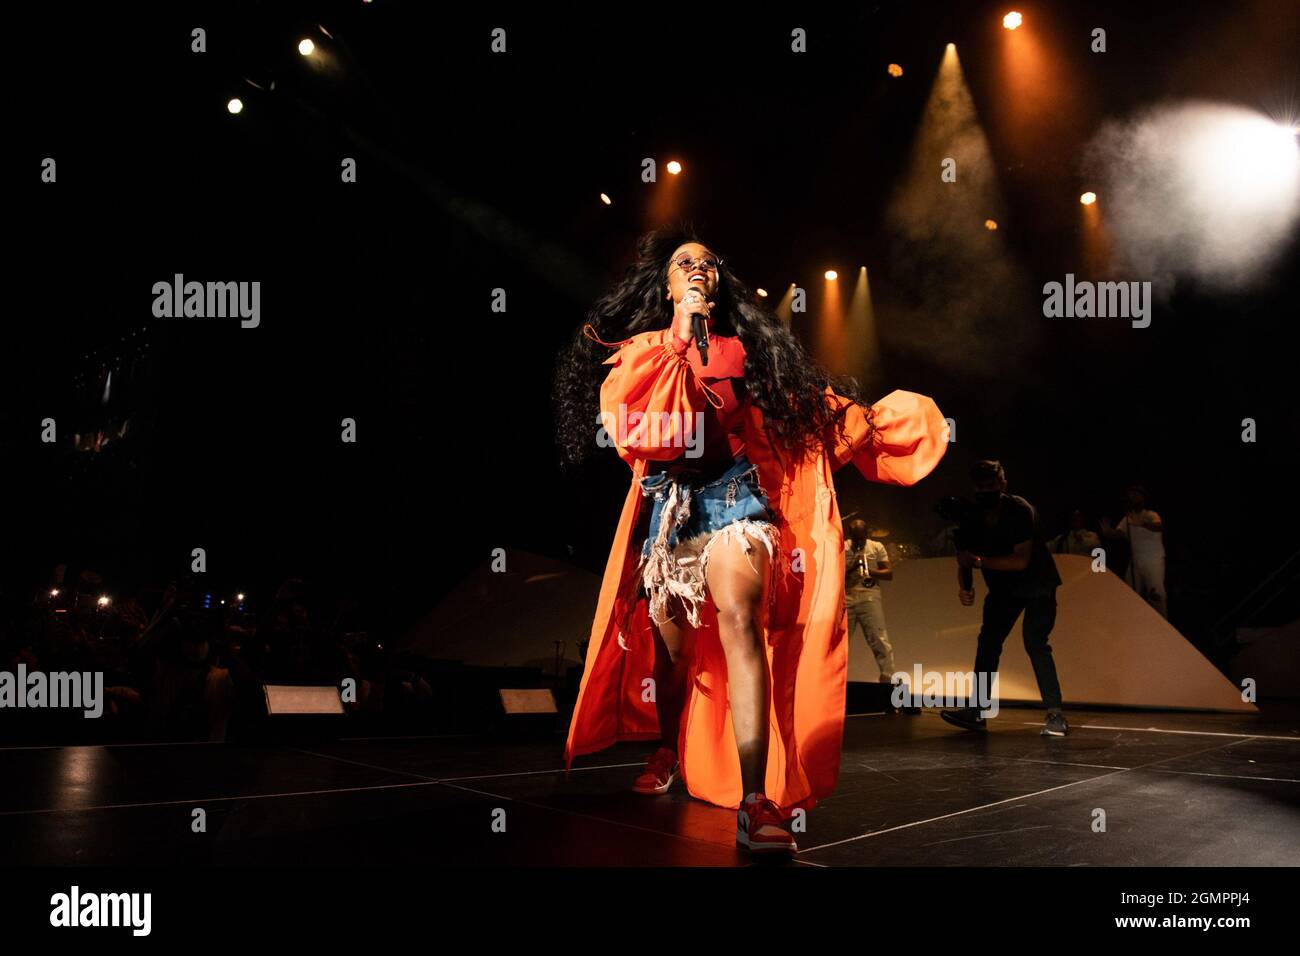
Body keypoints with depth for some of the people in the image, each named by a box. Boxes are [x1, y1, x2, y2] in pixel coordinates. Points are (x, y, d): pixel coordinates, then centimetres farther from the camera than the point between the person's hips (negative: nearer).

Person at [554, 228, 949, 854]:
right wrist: (679, 337, -6)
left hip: (732, 489, -1)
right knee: (670, 644, 6)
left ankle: (755, 802, -31)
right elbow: (629, 424, -7)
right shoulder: (639, 349, 12)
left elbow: (807, 406, 19)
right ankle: (668, 752, 36)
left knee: (740, 618, -25)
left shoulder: (745, 347, 14)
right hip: (667, 498, 1)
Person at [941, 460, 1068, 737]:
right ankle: (977, 711, 8)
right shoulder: (970, 520, -9)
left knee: (1034, 641, -20)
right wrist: (964, 587, -20)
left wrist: (980, 561, -35)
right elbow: (964, 560, -1)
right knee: (987, 641, 2)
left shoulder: (1020, 510, -25)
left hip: (1036, 583, -6)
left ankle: (1056, 713, -15)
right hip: (1003, 588, 6)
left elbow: (1021, 561, -30)